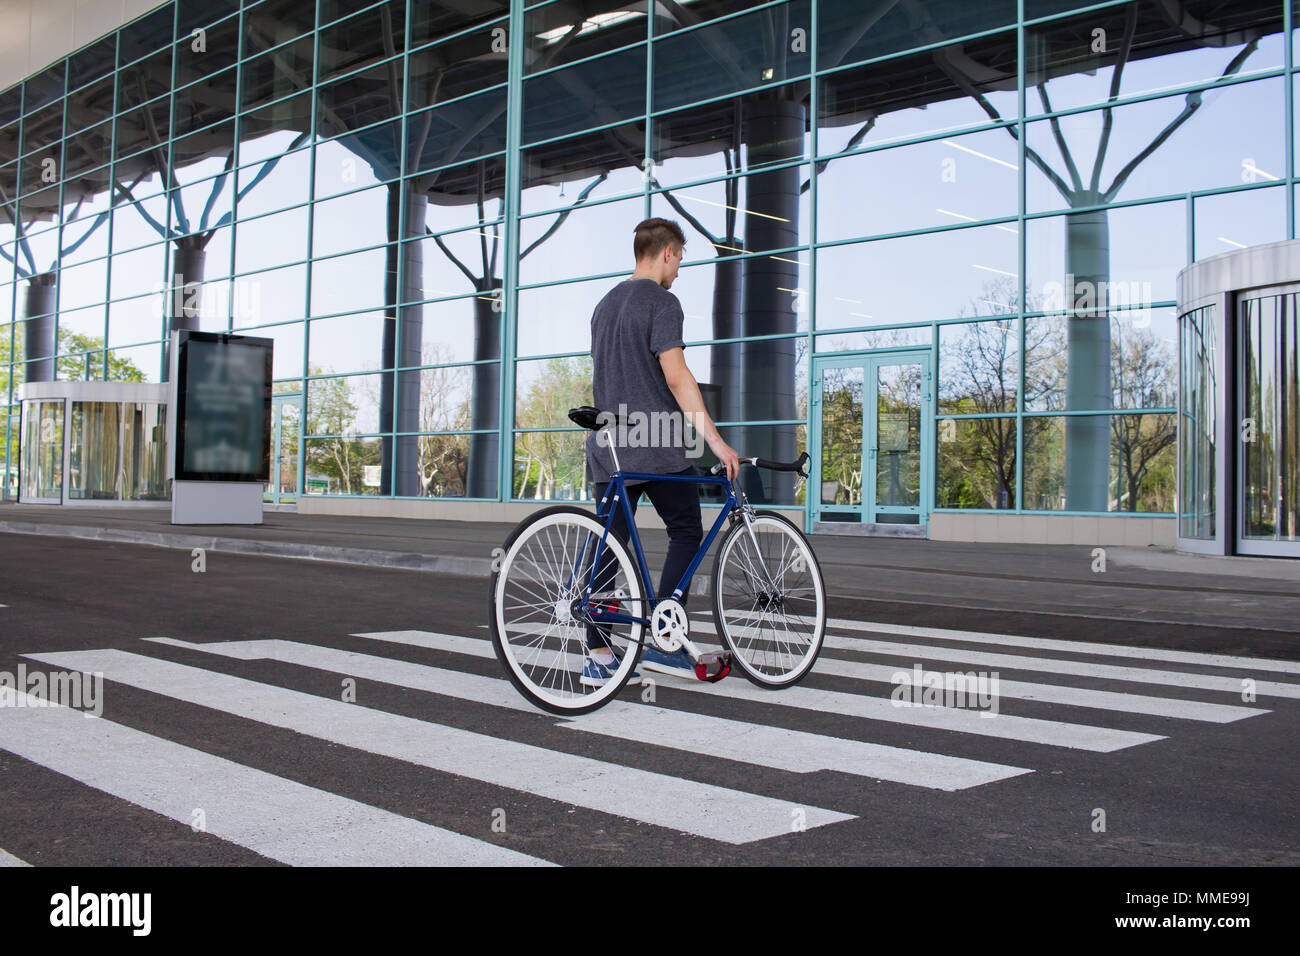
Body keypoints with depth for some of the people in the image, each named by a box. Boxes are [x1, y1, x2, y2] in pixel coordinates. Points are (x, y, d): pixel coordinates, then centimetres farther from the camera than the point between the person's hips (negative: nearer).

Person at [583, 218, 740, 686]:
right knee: (686, 533, 5)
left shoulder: (605, 304, 19)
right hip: (656, 445, -8)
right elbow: (675, 375, -17)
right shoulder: (661, 301, -8)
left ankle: (598, 656, 6)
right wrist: (714, 439, -19)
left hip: (608, 446, 8)